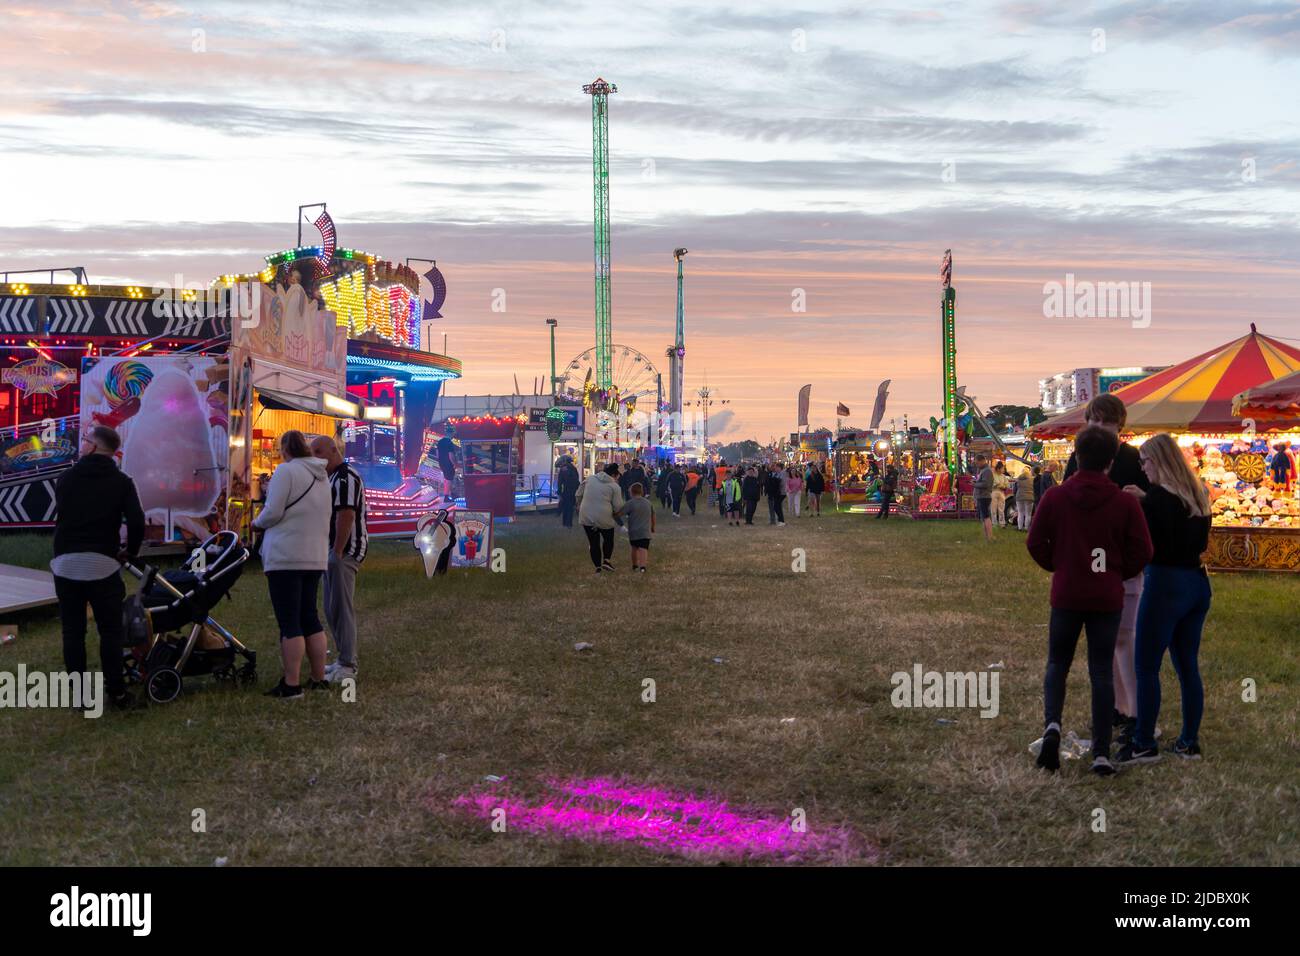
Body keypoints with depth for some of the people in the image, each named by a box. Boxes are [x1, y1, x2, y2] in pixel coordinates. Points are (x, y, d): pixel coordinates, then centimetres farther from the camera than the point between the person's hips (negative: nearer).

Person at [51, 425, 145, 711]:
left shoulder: (66, 478, 7)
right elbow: (136, 521, -11)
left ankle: (82, 695, 6)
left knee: (73, 632, 6)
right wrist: (131, 552, 6)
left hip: (66, 563, 2)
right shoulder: (121, 482, -1)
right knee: (110, 631, 6)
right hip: (102, 564, -1)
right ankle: (116, 692, 6)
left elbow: (61, 517, 14)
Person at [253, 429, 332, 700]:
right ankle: (319, 679, 18)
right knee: (309, 617, 15)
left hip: (286, 557, -7)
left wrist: (257, 522, 6)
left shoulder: (286, 470, -10)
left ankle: (291, 685, -3)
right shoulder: (321, 475, 13)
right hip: (316, 558, 7)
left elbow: (272, 513, -14)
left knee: (289, 622, -4)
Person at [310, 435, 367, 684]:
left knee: (341, 608, -11)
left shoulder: (345, 477, -14)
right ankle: (343, 660, 21)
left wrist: (337, 552, -21)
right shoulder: (332, 478, 20)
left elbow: (346, 515, -22)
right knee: (332, 609, 14)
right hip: (333, 551, 11)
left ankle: (347, 666, -9)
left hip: (345, 551, -11)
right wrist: (331, 552, 17)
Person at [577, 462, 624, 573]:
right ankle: (607, 560, 7)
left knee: (593, 542, 12)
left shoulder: (590, 479, 6)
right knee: (608, 539, 21)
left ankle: (598, 566, 12)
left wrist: (579, 506, 27)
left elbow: (579, 494, 13)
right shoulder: (614, 486, -6)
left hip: (586, 517, 3)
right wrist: (616, 515, 12)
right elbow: (618, 507, -8)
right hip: (604, 518, -3)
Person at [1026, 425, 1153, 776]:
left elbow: (1035, 543, -1)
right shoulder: (1126, 503, -5)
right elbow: (1142, 552, -3)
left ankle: (1052, 723, -10)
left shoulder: (1055, 497, -5)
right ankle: (1101, 753, 6)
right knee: (1102, 671, 6)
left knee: (1058, 663, 15)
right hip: (1108, 598, 0)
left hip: (1066, 595, 0)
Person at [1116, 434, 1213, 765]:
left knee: (1146, 667, -1)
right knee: (1188, 666, 13)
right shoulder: (1197, 495, 9)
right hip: (1197, 582, 8)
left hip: (1165, 584, -8)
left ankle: (1144, 744, 2)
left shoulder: (1158, 498, -14)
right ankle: (1189, 741, 18)